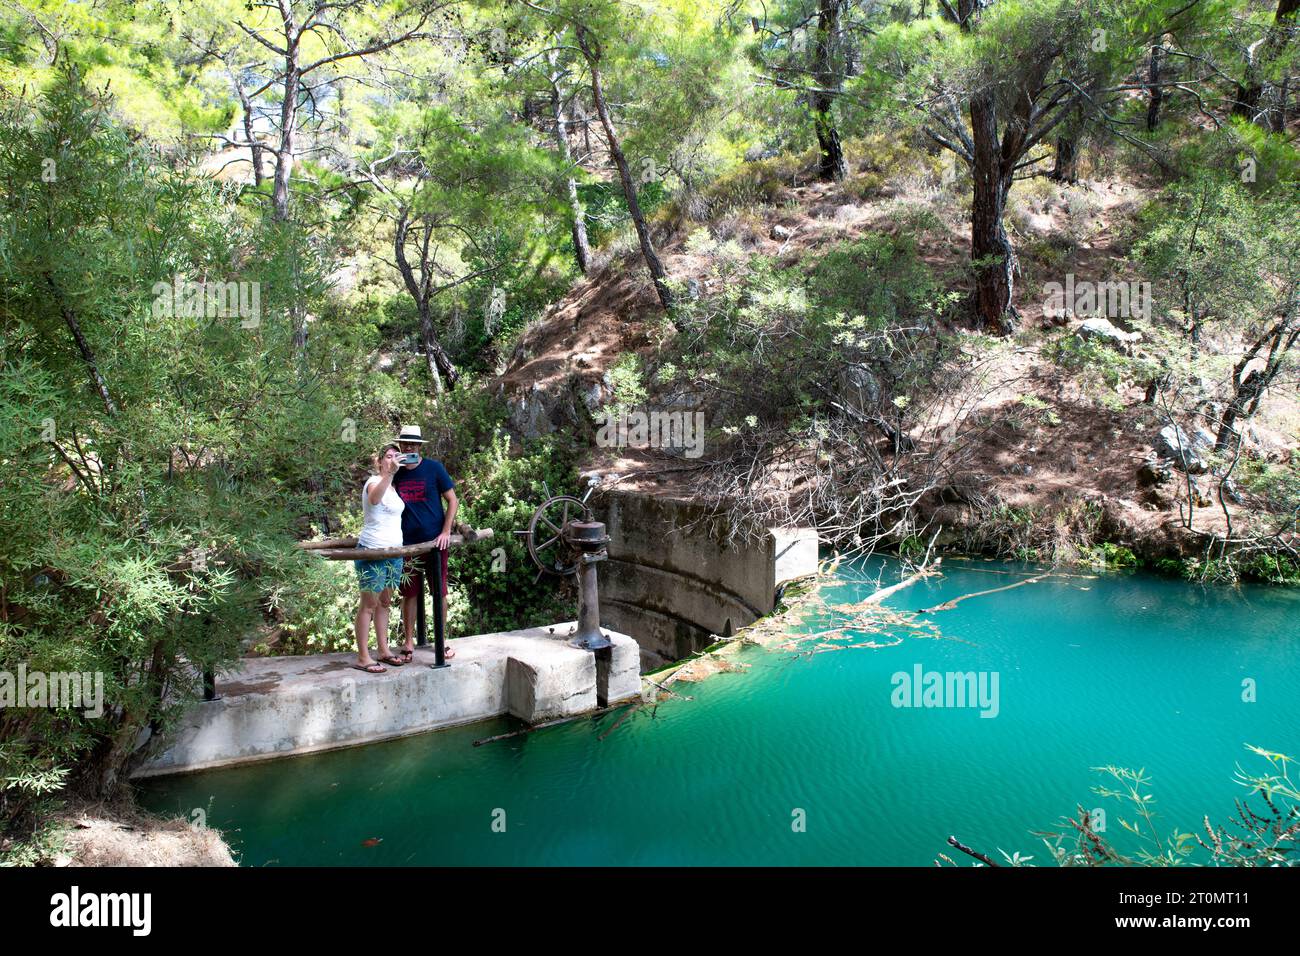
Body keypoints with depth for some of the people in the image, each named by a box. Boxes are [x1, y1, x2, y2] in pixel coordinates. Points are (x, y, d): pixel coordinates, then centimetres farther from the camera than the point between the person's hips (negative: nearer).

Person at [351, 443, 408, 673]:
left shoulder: (392, 486, 14)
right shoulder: (374, 481, -12)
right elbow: (374, 499, -38)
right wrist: (389, 472, -51)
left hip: (394, 551, 8)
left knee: (385, 602, 13)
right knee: (369, 604, -4)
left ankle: (384, 650, 20)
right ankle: (362, 658, -1)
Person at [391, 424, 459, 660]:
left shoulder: (434, 468, -3)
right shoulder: (395, 474, 5)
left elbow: (452, 501, -1)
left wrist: (446, 532, -10)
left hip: (434, 541, -2)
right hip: (406, 543, 2)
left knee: (440, 592, 5)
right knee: (409, 595, 5)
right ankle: (409, 644, 15)